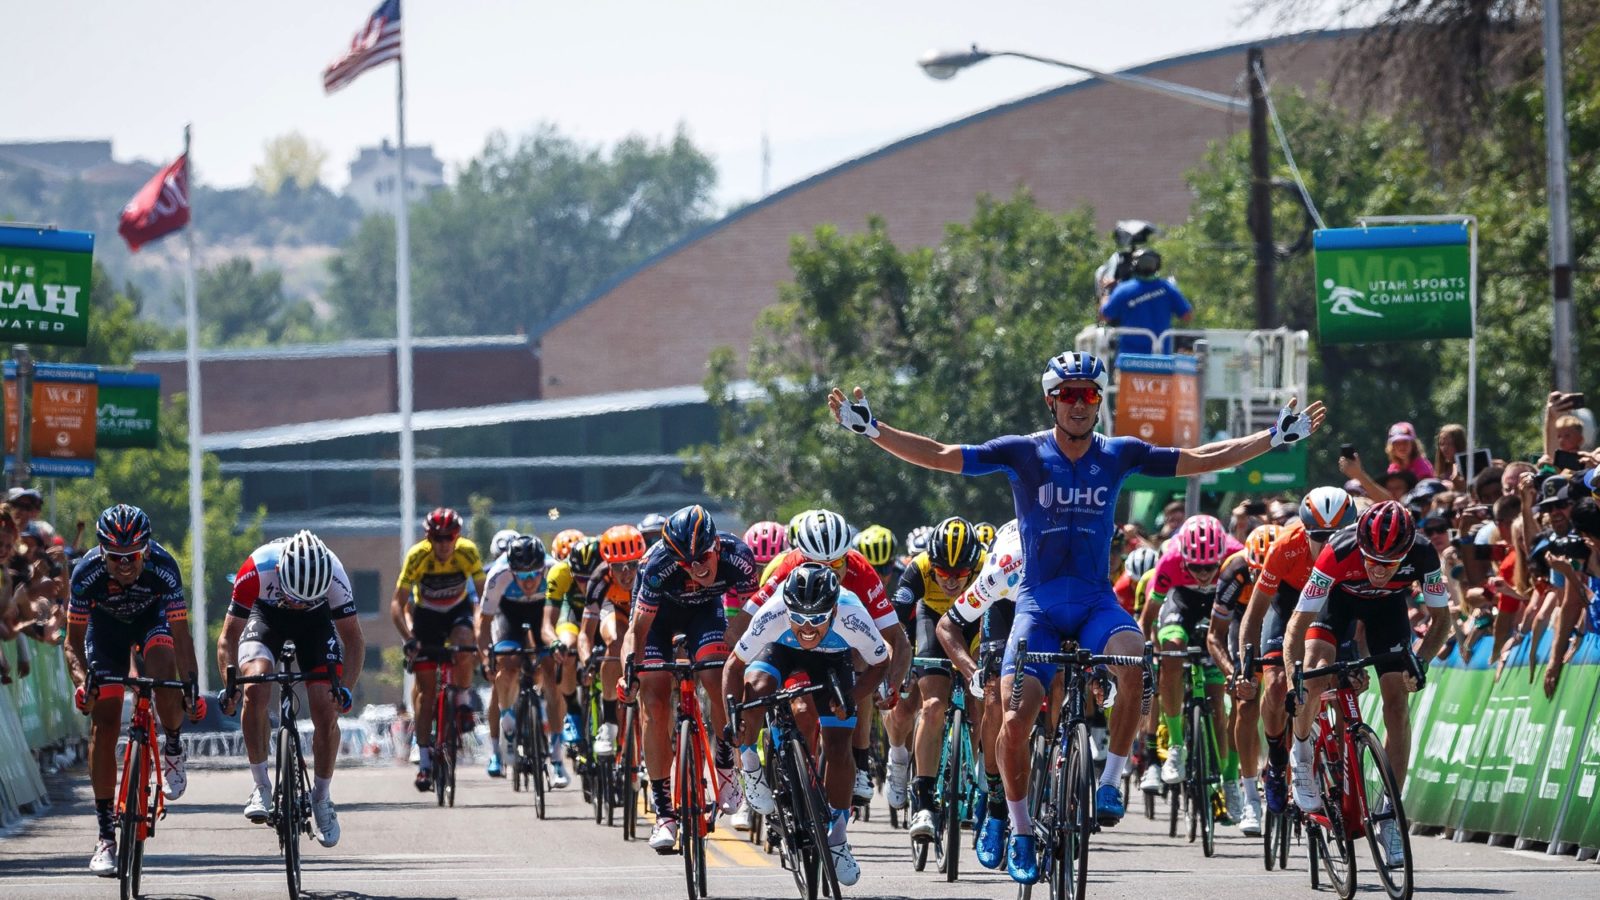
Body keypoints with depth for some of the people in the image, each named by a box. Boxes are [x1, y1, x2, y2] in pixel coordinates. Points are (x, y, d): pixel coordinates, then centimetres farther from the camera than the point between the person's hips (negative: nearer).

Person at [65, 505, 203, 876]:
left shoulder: (163, 567, -35)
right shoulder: (87, 573, -33)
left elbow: (181, 636, -33)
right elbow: (73, 640, -26)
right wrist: (81, 681, -45)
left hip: (153, 617, -1)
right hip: (106, 624, 1)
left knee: (163, 671, -33)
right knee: (103, 723, -9)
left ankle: (173, 748, 0)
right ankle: (105, 835, -4)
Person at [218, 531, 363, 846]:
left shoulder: (334, 576, -35)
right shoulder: (256, 571, -38)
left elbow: (353, 639, -22)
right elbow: (228, 637, -26)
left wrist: (345, 688, -34)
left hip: (316, 620, 1)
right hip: (266, 615, -1)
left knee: (327, 712, -11)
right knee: (256, 689, -28)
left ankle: (321, 797, 11)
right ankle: (260, 786, -15)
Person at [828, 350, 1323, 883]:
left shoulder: (1118, 455, 4)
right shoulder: (1023, 454, -2)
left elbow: (1203, 460, 8)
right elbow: (939, 456, -5)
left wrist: (1277, 437, 4)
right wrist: (869, 429, -15)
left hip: (1097, 603, 1)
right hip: (1039, 604, -1)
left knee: (1133, 662, -33)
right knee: (1015, 722, -15)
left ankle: (1110, 781, -16)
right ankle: (1020, 832, 7)